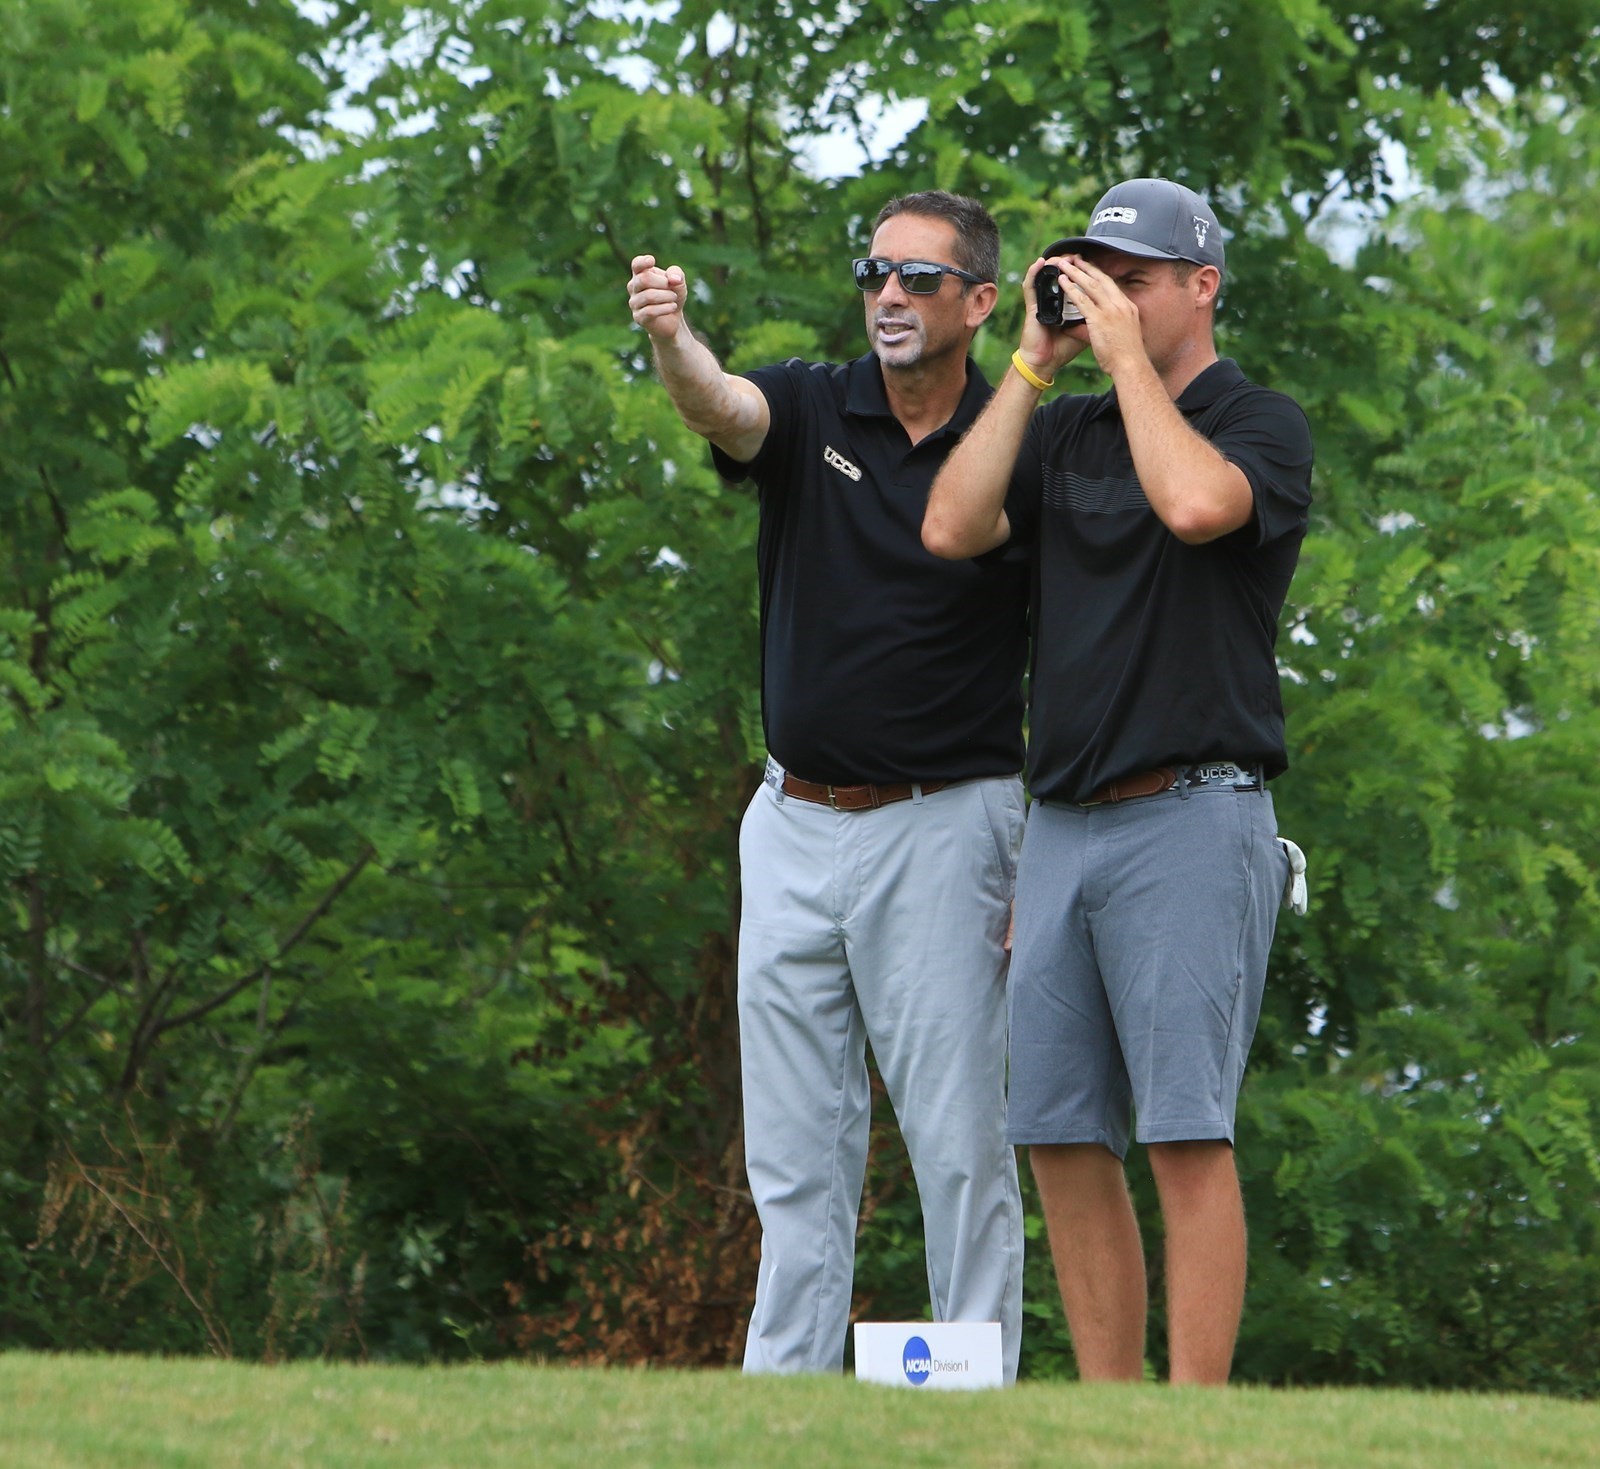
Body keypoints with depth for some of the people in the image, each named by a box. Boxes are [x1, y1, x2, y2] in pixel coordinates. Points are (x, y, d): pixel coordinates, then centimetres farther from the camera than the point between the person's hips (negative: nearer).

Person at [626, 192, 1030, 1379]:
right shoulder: (813, 410, 3)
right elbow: (719, 407, -21)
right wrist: (672, 338, -46)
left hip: (944, 826, -4)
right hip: (795, 828, 4)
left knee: (959, 1139, -3)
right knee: (796, 1148, 8)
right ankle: (784, 1393, 13)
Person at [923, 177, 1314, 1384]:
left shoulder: (1263, 426, 0)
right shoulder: (1066, 434, 18)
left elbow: (1194, 504, -22)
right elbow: (953, 527, 3)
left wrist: (1125, 355, -10)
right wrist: (1033, 365, 4)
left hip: (1192, 820, -6)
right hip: (1061, 824, 6)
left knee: (1186, 1135, -11)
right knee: (1062, 1137, 4)